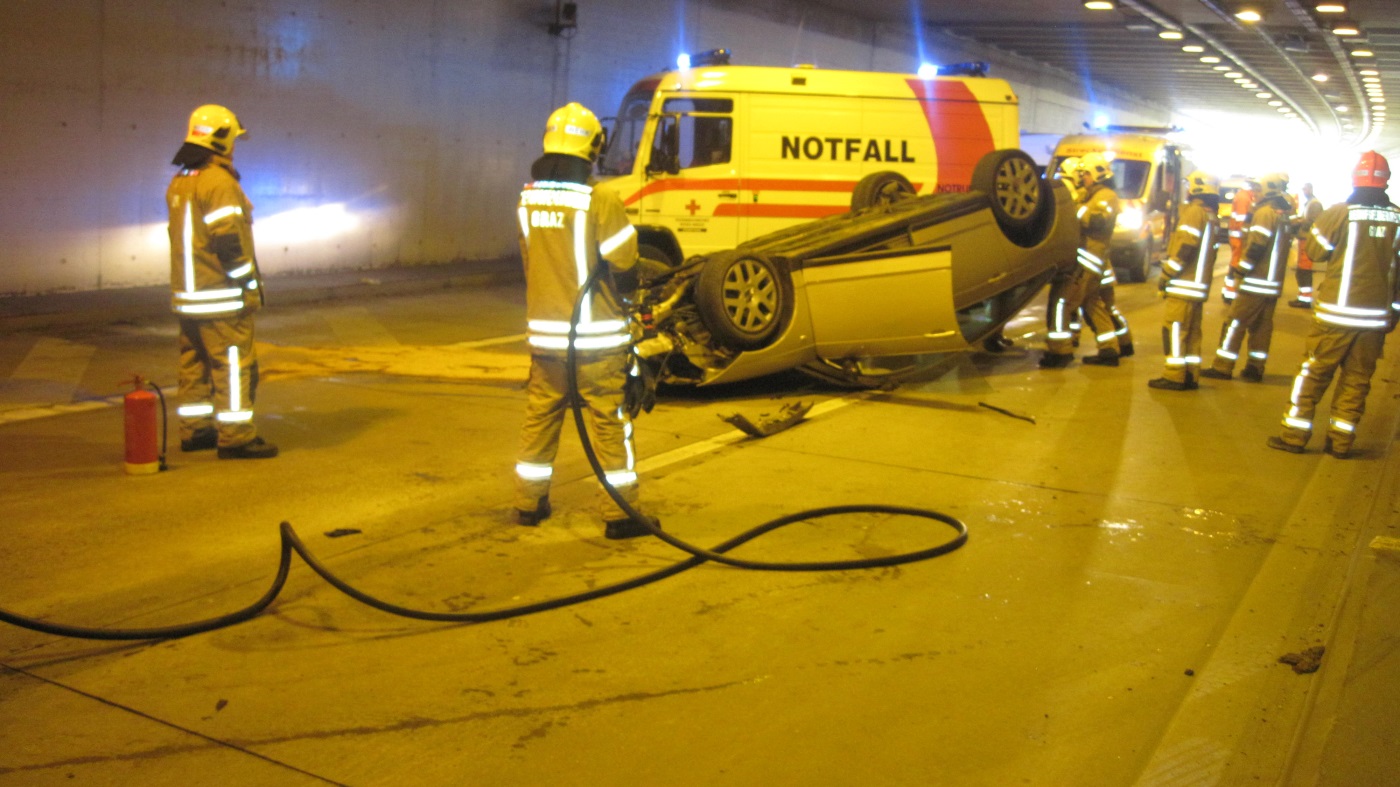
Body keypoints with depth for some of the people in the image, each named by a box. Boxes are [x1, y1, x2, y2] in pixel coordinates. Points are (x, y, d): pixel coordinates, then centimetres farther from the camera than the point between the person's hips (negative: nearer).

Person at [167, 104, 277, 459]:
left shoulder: (179, 182, 15)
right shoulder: (219, 181, -15)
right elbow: (228, 240, -21)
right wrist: (250, 283, -13)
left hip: (187, 296, 9)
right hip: (220, 297, -9)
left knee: (195, 364, 15)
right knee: (234, 365, -4)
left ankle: (194, 431, 22)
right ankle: (236, 438, -2)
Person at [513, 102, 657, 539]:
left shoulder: (528, 200, 1)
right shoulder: (600, 203, -17)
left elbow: (529, 262, 8)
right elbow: (625, 266, -13)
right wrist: (629, 290, 9)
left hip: (544, 334, 5)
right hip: (596, 338, -5)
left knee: (540, 415, 16)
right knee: (608, 423, 4)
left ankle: (529, 503, 26)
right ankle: (620, 515, 10)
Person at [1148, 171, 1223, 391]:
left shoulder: (1194, 211, -11)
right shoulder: (1213, 216, 16)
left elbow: (1184, 247, -19)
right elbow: (1211, 250, 17)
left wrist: (1165, 275, -14)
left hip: (1184, 284, -9)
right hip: (1200, 284, 9)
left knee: (1174, 329, -7)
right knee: (1192, 331, 10)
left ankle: (1174, 377, -8)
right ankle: (1191, 375, 12)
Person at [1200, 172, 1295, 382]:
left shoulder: (1266, 213, -14)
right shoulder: (1284, 216, 14)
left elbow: (1255, 246, -20)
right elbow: (1280, 247, 17)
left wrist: (1240, 270, -12)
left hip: (1256, 281, -8)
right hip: (1273, 282, 8)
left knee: (1235, 323, -4)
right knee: (1262, 326, 10)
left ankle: (1223, 367, -2)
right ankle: (1255, 369, 13)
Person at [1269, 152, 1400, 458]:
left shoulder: (1339, 213, -11)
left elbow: (1315, 251, -1)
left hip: (1337, 312, -3)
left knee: (1313, 373, 6)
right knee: (1357, 379, 11)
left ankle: (1294, 435, 9)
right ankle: (1341, 441, 15)